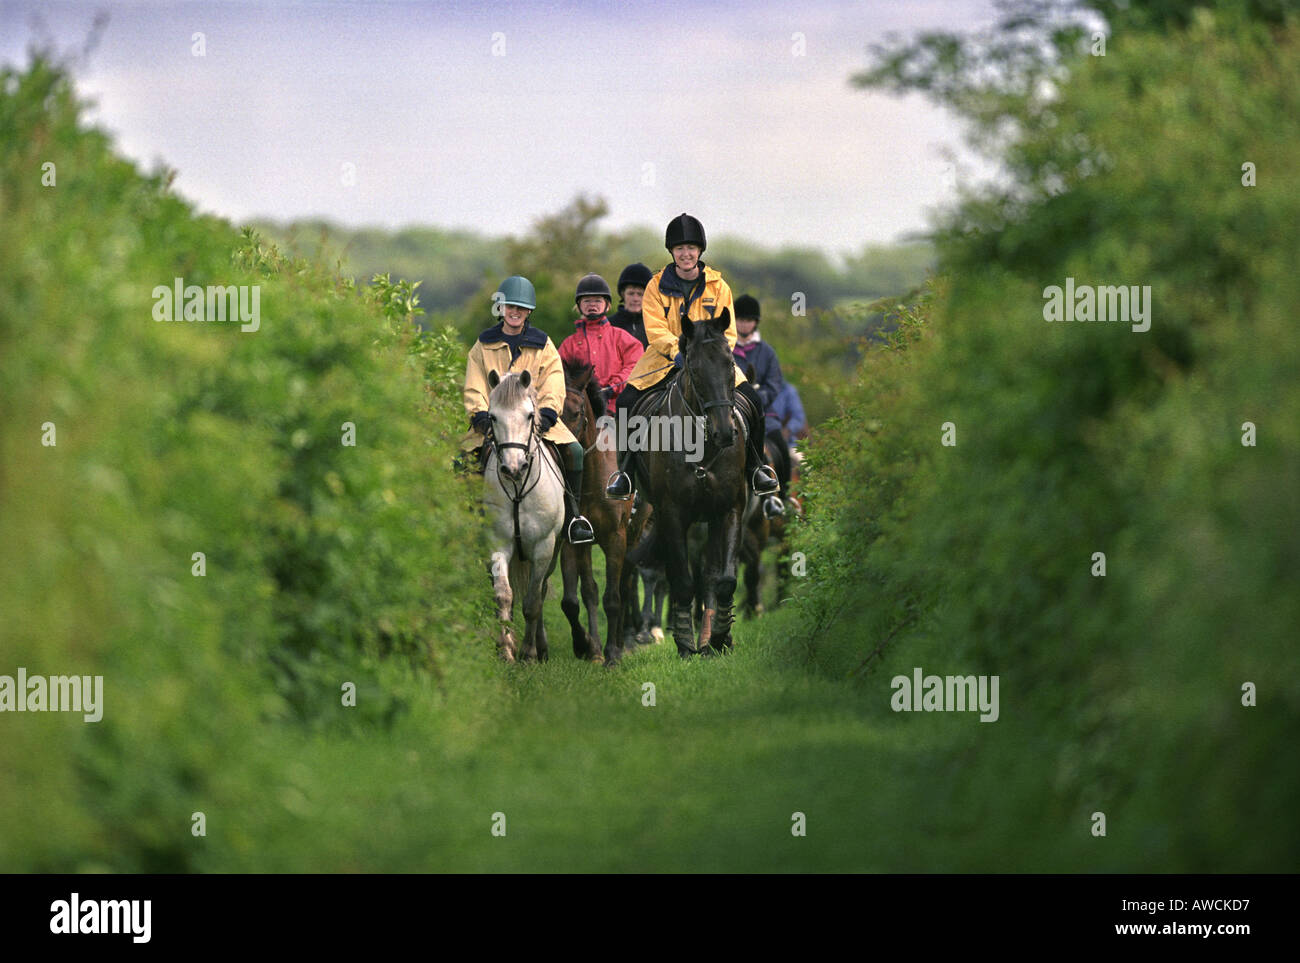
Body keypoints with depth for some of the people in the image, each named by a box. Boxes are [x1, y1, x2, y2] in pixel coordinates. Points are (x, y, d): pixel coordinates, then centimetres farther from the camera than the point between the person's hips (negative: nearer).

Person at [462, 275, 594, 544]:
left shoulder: (543, 345, 12)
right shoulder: (484, 346, 12)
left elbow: (554, 385, 2)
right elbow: (474, 388, 4)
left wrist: (546, 413, -17)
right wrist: (481, 415, -15)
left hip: (536, 418, 0)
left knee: (573, 450, -23)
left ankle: (572, 518, -11)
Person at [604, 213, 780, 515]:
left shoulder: (717, 286, 3)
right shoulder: (657, 286, 0)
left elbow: (727, 332, 0)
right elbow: (655, 329, -9)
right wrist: (678, 351, -28)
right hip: (665, 359, 0)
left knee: (752, 400, -19)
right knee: (627, 401, -22)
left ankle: (754, 468, -2)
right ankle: (625, 470, -5)